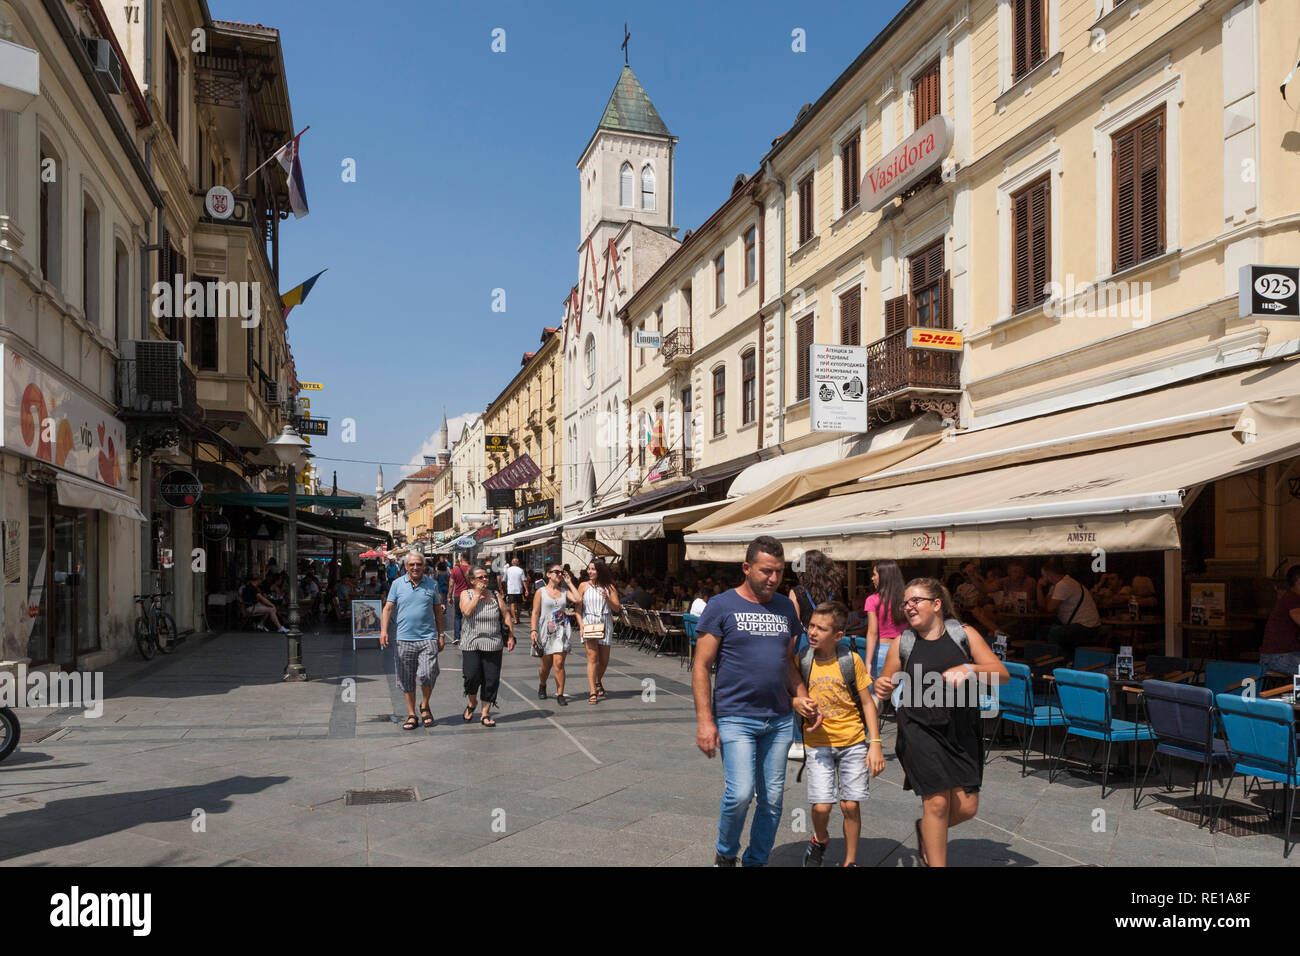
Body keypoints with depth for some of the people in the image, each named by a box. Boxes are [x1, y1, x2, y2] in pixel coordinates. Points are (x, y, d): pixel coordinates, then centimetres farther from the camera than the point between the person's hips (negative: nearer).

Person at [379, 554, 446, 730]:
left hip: (428, 638, -1)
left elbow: (438, 611, 13)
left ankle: (424, 706, 14)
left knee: (427, 675, -13)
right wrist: (384, 630, -11)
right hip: (405, 639, 1)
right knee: (406, 680, 6)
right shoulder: (397, 584, 5)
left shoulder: (432, 584, 7)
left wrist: (440, 635, 11)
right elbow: (388, 608, 2)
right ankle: (412, 715, 19)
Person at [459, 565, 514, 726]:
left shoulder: (495, 594, 10)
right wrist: (478, 594, -10)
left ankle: (485, 713, 12)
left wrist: (510, 636, 2)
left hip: (493, 645, 2)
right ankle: (472, 704, 20)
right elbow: (467, 612, -15)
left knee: (491, 680, 0)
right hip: (471, 644, -2)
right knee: (472, 676, -10)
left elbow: (506, 615, 10)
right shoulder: (466, 594, 4)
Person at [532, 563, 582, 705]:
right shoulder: (541, 592, 2)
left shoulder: (564, 591, 8)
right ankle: (542, 686, 39)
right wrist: (533, 630, -12)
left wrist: (569, 583, -3)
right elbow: (535, 613, -2)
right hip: (546, 631, -1)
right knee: (546, 665, 10)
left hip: (561, 631, 1)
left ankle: (560, 695, -3)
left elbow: (578, 599, -10)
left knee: (559, 663, -10)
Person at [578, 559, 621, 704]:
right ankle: (592, 692, -11)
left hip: (605, 624, 2)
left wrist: (607, 598, -16)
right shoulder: (584, 586, 4)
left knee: (604, 660, 10)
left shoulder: (609, 587, 4)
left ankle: (597, 682, 38)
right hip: (588, 623, -2)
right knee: (592, 657, -13)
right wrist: (581, 624, -8)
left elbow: (617, 609, 2)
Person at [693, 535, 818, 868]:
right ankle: (725, 854, 16)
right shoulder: (722, 606, -6)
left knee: (773, 798, 9)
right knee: (740, 793, -13)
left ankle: (756, 860, 29)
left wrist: (803, 700, 3)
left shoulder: (786, 607, 9)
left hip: (779, 720, 5)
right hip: (736, 718, -5)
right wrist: (705, 720, -13)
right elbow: (701, 666, -7)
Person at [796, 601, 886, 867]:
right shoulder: (802, 661, -4)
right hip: (818, 743, 0)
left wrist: (875, 744, -5)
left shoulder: (851, 660, -7)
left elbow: (867, 703, -1)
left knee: (851, 805, 2)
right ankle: (820, 839, 25)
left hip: (853, 741, 0)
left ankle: (851, 860, 23)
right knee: (821, 806, -8)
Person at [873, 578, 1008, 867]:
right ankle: (936, 862, 15)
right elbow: (888, 682, 11)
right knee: (937, 802, -4)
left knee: (966, 807, 3)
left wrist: (969, 669, -25)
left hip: (962, 732, 1)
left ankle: (925, 829, 33)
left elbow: (1002, 674, -6)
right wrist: (881, 688, -13)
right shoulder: (903, 643, 2)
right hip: (921, 732, -1)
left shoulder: (963, 634, 0)